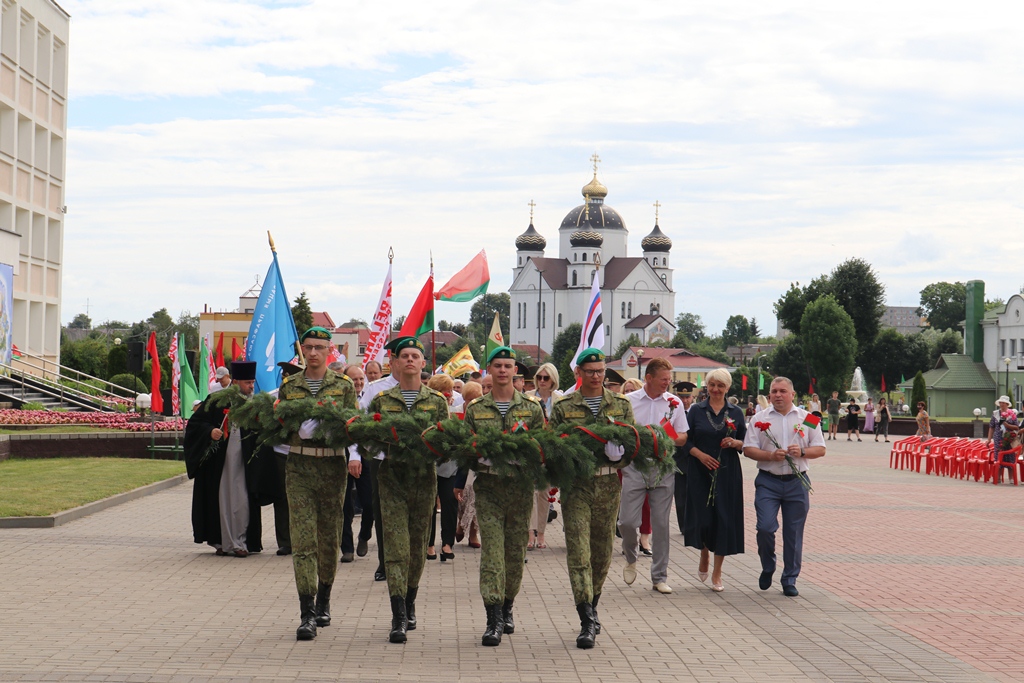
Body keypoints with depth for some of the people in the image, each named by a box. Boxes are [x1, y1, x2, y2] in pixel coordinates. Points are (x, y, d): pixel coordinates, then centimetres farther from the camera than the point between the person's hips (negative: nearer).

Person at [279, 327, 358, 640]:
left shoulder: (344, 386, 5)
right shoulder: (288, 386, 9)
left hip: (332, 468, 0)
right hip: (299, 468, 0)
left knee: (329, 538, 10)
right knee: (303, 540, -8)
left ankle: (323, 600, 30)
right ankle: (307, 614, -10)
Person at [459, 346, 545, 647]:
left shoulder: (532, 407, 7)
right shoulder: (475, 408, 8)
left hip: (520, 486, 1)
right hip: (488, 486, -1)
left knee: (516, 551, 8)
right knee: (491, 551, -9)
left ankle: (507, 607, 28)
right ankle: (494, 620, -13)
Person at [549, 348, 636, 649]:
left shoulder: (621, 405, 9)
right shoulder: (563, 407, 4)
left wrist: (619, 452, -13)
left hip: (609, 485, 2)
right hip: (576, 485, -2)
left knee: (603, 553, 11)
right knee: (578, 552, -10)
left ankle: (592, 606, 32)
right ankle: (588, 623, -11)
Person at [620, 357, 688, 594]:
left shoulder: (674, 403, 7)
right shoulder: (628, 401, 2)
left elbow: (682, 438, 8)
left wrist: (672, 438, -13)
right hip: (634, 468, -1)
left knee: (661, 524, 4)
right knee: (627, 522, -6)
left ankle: (660, 576, 13)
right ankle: (631, 557, 24)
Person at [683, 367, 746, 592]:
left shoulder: (735, 413, 7)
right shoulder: (696, 411, 4)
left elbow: (745, 443, 9)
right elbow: (685, 440, 2)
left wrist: (735, 443, -12)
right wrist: (700, 454, -14)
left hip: (727, 472, 1)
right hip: (700, 472, -1)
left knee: (724, 519, -3)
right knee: (702, 518, -4)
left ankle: (717, 573, 7)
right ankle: (704, 555, 27)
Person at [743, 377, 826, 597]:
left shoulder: (806, 418, 8)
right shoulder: (761, 418, 5)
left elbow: (820, 449, 6)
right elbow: (748, 449, 0)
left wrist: (802, 452, -13)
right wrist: (771, 456, -15)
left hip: (797, 482, 1)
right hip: (768, 481, -1)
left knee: (794, 533, 4)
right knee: (765, 527, -13)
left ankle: (790, 580, 14)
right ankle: (767, 567, 14)